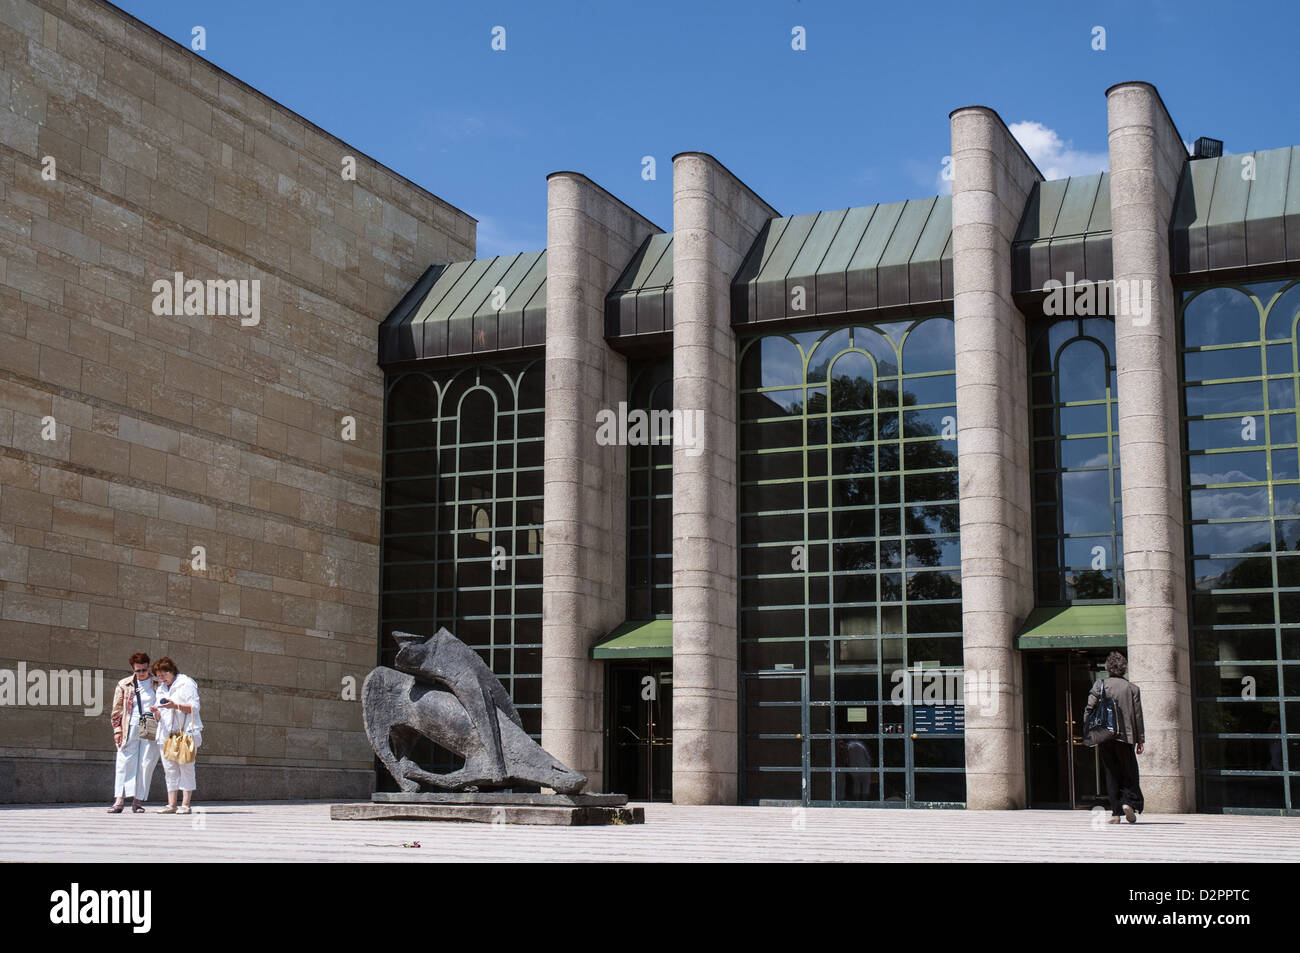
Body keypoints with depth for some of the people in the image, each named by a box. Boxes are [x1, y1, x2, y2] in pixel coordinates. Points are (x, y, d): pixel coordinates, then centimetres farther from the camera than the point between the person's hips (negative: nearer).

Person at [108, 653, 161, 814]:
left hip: (151, 730, 0)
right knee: (125, 763, -8)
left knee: (146, 765, -2)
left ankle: (138, 801, 2)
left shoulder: (158, 684, 11)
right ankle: (119, 800, -11)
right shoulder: (124, 685, 12)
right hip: (131, 728, 0)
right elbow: (117, 710, 11)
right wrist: (117, 730, 3)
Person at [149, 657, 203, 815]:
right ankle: (171, 804, 2)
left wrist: (175, 706, -19)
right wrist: (157, 713, 0)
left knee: (186, 767, -8)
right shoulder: (161, 689, 23)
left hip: (185, 732, -6)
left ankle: (185, 804, -9)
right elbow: (162, 716, 23)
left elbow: (194, 707, -7)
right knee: (169, 769, 1)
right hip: (166, 734, 7)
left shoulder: (186, 683, 1)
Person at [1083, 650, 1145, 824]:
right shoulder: (1132, 688, 4)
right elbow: (1138, 716, 4)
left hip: (1104, 737, 1)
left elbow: (1089, 709, -4)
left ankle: (1116, 812, 3)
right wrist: (1140, 740, 8)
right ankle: (1128, 802, -12)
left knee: (1111, 774, 7)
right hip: (1125, 736, -1)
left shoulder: (1100, 684, 2)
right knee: (1129, 773, 10)